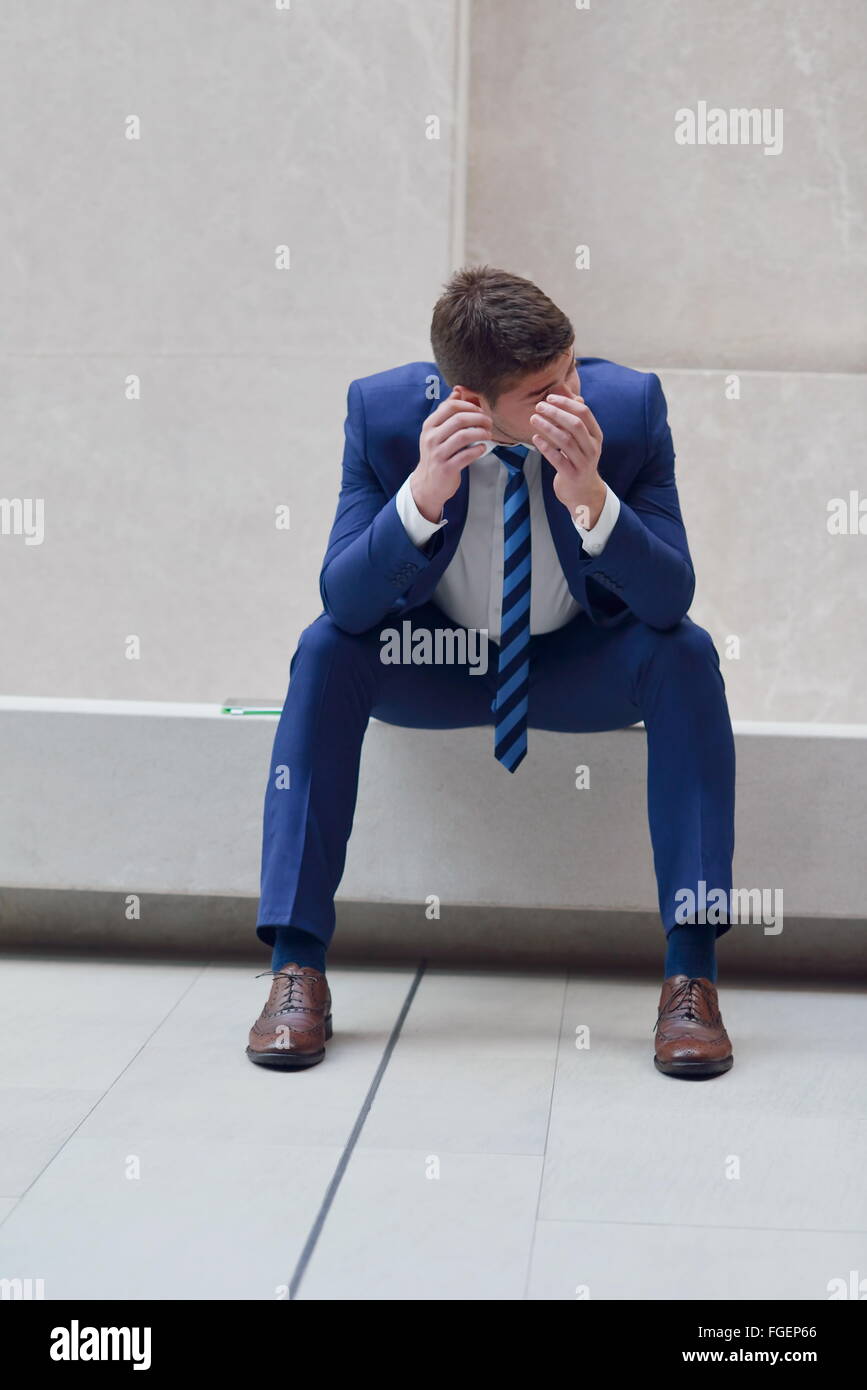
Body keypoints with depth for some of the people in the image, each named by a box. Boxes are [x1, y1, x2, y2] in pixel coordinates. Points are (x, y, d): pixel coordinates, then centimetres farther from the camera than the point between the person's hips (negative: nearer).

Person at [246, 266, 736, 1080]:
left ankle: (690, 973, -27)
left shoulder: (627, 404, -20)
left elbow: (669, 600, -24)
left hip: (579, 668, 0)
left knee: (685, 653, -29)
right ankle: (297, 968, -25)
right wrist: (420, 496, -41)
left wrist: (592, 499, -42)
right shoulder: (384, 412, -19)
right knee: (325, 650, -28)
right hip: (436, 663, 0)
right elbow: (344, 602, -24)